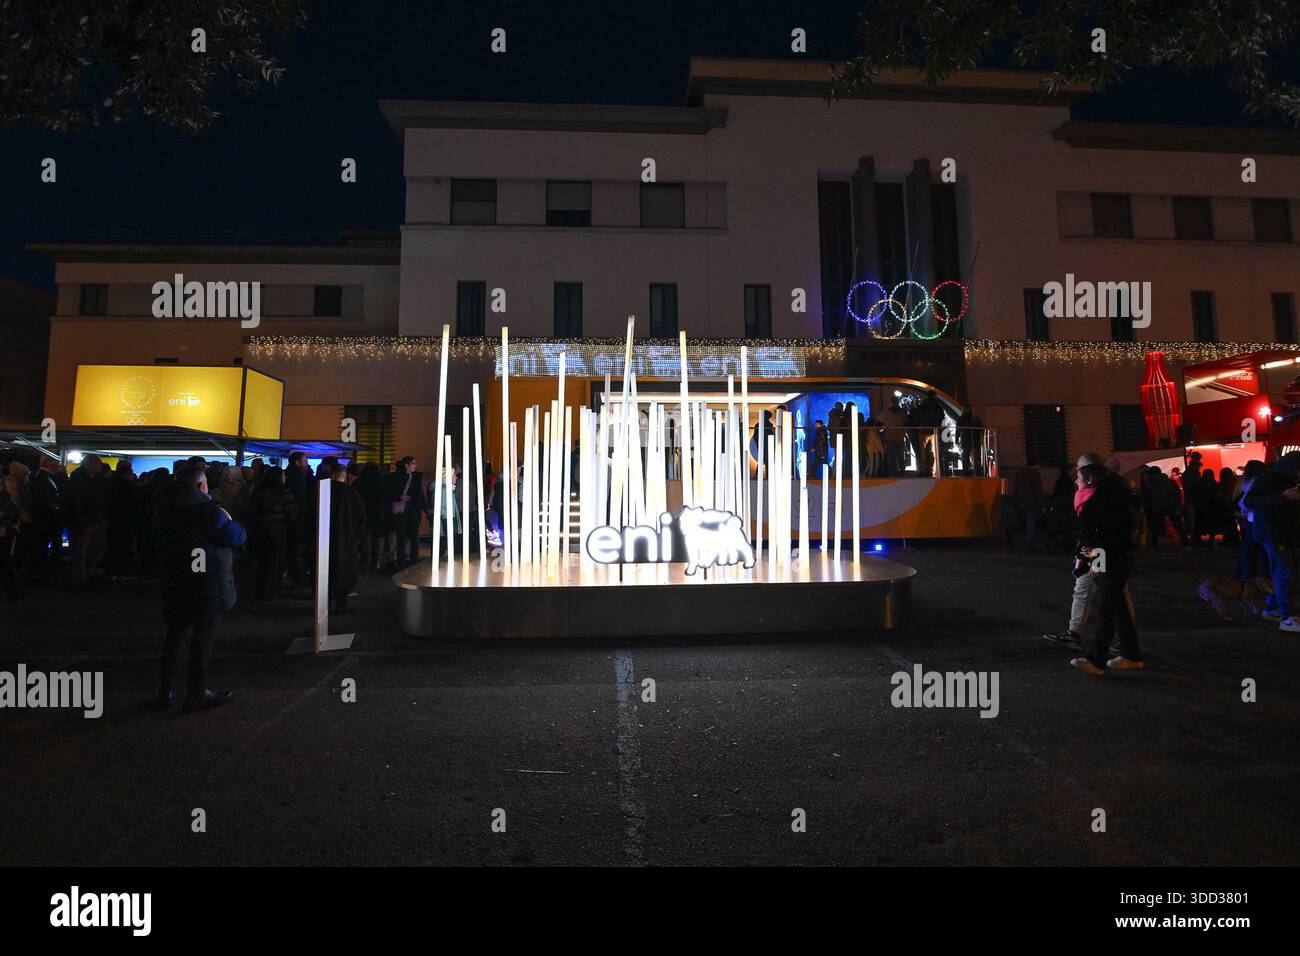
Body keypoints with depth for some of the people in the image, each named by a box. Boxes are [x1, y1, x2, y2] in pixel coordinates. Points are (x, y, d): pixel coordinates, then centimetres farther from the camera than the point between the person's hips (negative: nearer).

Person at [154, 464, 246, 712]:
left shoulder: (167, 514, 8)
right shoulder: (210, 511, -16)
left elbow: (161, 550, 19)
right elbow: (235, 537, -14)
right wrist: (230, 521, 2)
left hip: (175, 588, 7)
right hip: (208, 589, -6)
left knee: (176, 636, 16)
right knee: (203, 638, 2)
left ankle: (166, 691, 21)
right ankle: (196, 694, 8)